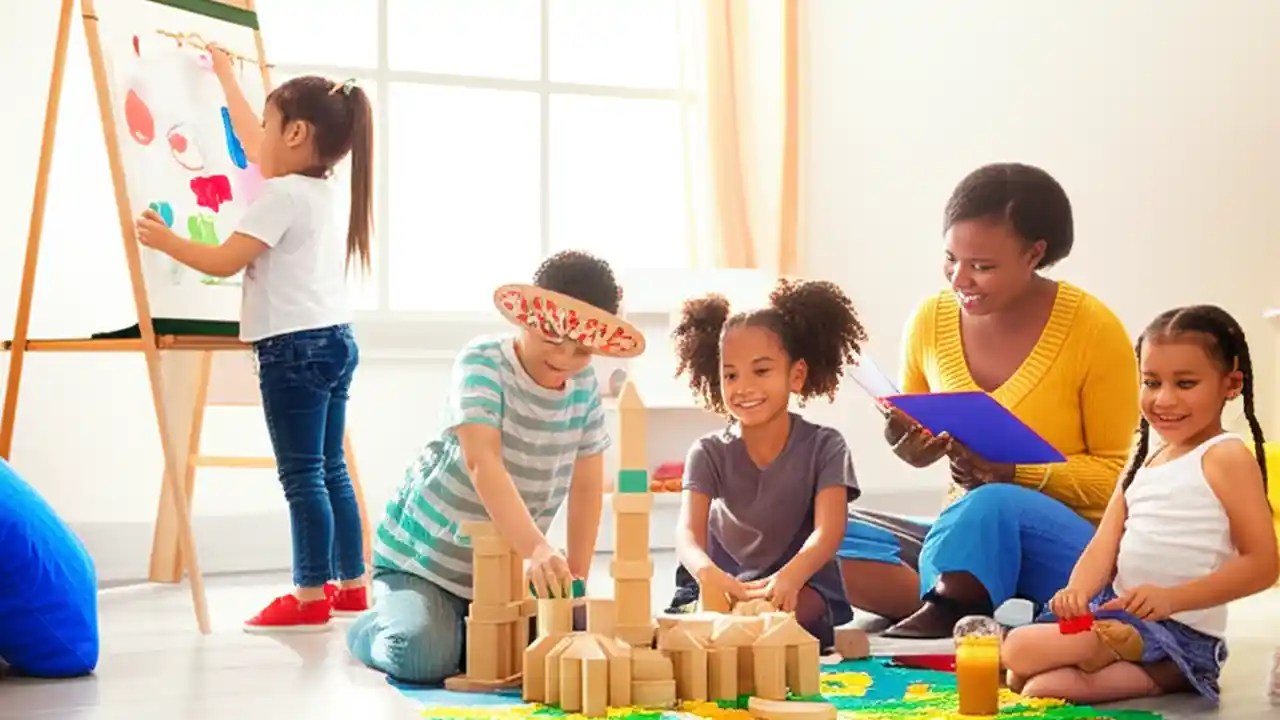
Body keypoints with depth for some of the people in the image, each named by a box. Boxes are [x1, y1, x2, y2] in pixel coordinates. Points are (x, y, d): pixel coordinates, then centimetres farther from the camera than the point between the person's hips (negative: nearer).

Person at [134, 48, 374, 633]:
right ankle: (350, 586, 19)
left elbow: (224, 261, -16)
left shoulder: (281, 196, -12)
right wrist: (225, 78, 40)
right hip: (334, 339, 9)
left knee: (301, 476, -7)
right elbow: (251, 144, 30)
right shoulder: (320, 188, 14)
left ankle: (312, 598, -5)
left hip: (295, 345, -9)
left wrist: (165, 240, -2)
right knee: (329, 469, 14)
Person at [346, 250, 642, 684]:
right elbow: (482, 463, -36)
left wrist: (577, 575, -4)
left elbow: (587, 486, 2)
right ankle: (371, 628, 10)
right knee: (425, 655, -27)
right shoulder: (483, 363, -22)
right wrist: (537, 549, -48)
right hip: (424, 554, -5)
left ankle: (460, 629, 14)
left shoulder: (585, 388, -4)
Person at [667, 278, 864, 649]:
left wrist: (790, 576, -48)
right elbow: (688, 533, -21)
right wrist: (707, 573, -49)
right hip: (725, 584, 3)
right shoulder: (709, 453, -6)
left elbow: (828, 531, -24)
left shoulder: (824, 447, -9)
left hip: (803, 586, -2)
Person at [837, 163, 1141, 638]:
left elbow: (1116, 476, -6)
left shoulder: (1094, 331, -10)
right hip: (963, 541, 6)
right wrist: (911, 445, -10)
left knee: (994, 506, -40)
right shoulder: (931, 321, 2)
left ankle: (943, 612, -20)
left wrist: (1015, 471, -22)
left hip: (1070, 549, -5)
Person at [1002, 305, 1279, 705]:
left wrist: (1171, 598, -26)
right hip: (1119, 611, 9)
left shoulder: (1225, 458, -10)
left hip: (1179, 631, -9)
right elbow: (1104, 545, 6)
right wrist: (1078, 591, -16)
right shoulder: (1144, 462, 14)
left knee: (1020, 650, -19)